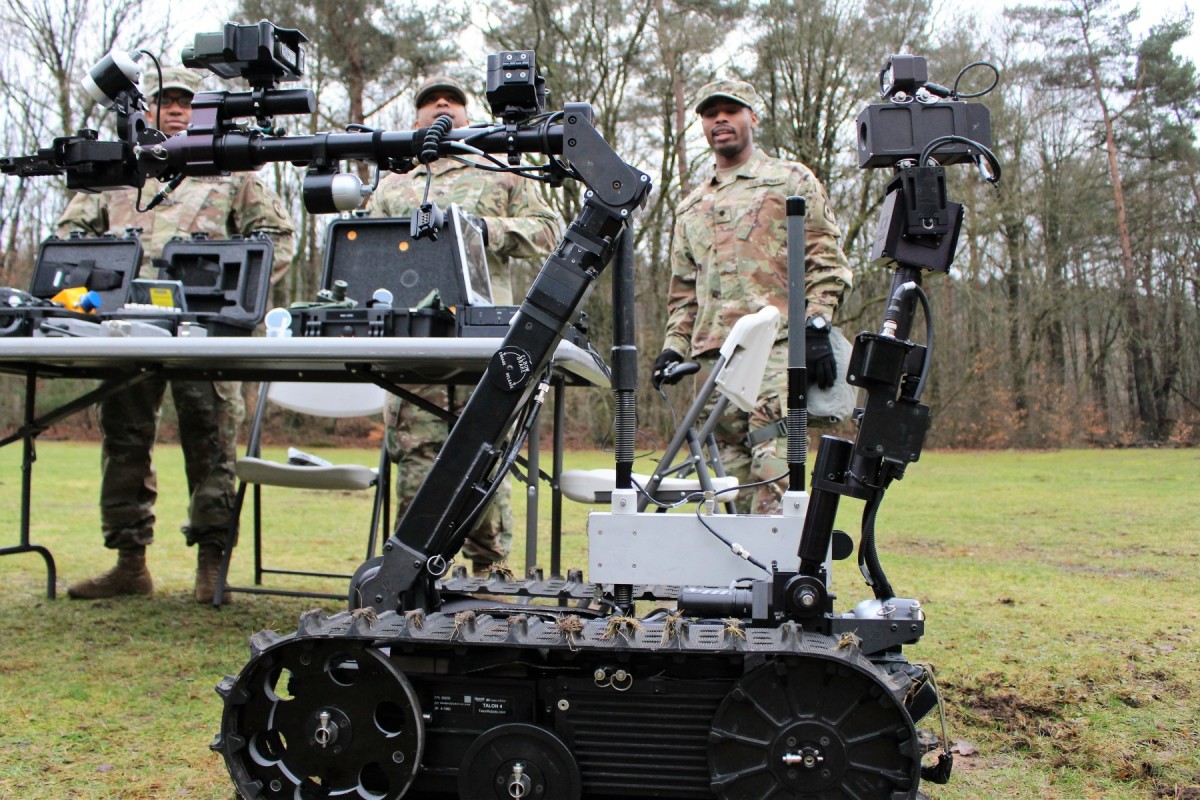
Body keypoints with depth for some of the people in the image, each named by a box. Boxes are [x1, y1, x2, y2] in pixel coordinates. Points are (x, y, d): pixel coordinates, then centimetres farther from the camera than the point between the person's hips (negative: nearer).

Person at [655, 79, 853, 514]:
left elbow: (825, 257, 5)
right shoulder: (690, 206, 27)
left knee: (774, 466, -16)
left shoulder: (790, 180, 13)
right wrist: (674, 344, 13)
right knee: (727, 472, 1)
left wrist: (816, 326, -8)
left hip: (778, 346, -5)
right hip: (712, 355, 5)